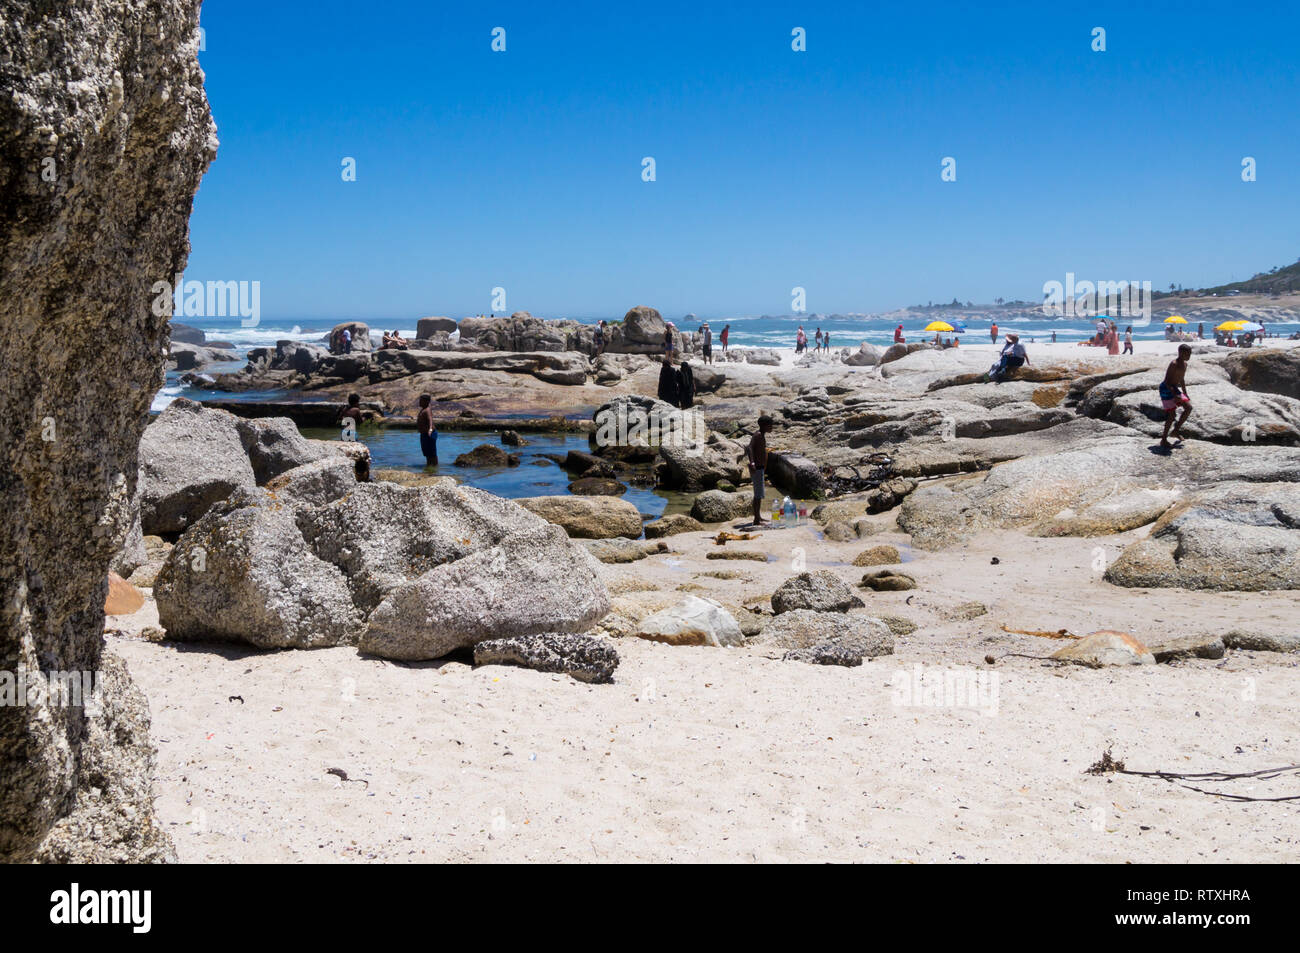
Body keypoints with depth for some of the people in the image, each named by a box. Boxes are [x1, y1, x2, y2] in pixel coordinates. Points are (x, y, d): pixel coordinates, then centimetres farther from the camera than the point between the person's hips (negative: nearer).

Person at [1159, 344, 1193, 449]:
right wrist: (1174, 395, -28)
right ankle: (1164, 439, 0)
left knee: (1188, 407, 1)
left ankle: (1176, 430, 14)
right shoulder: (1174, 364, -20)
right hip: (1166, 389, -9)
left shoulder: (1184, 364, 7)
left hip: (1175, 389, 9)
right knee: (1171, 414, -10)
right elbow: (1167, 380, -23)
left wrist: (1185, 394, 20)